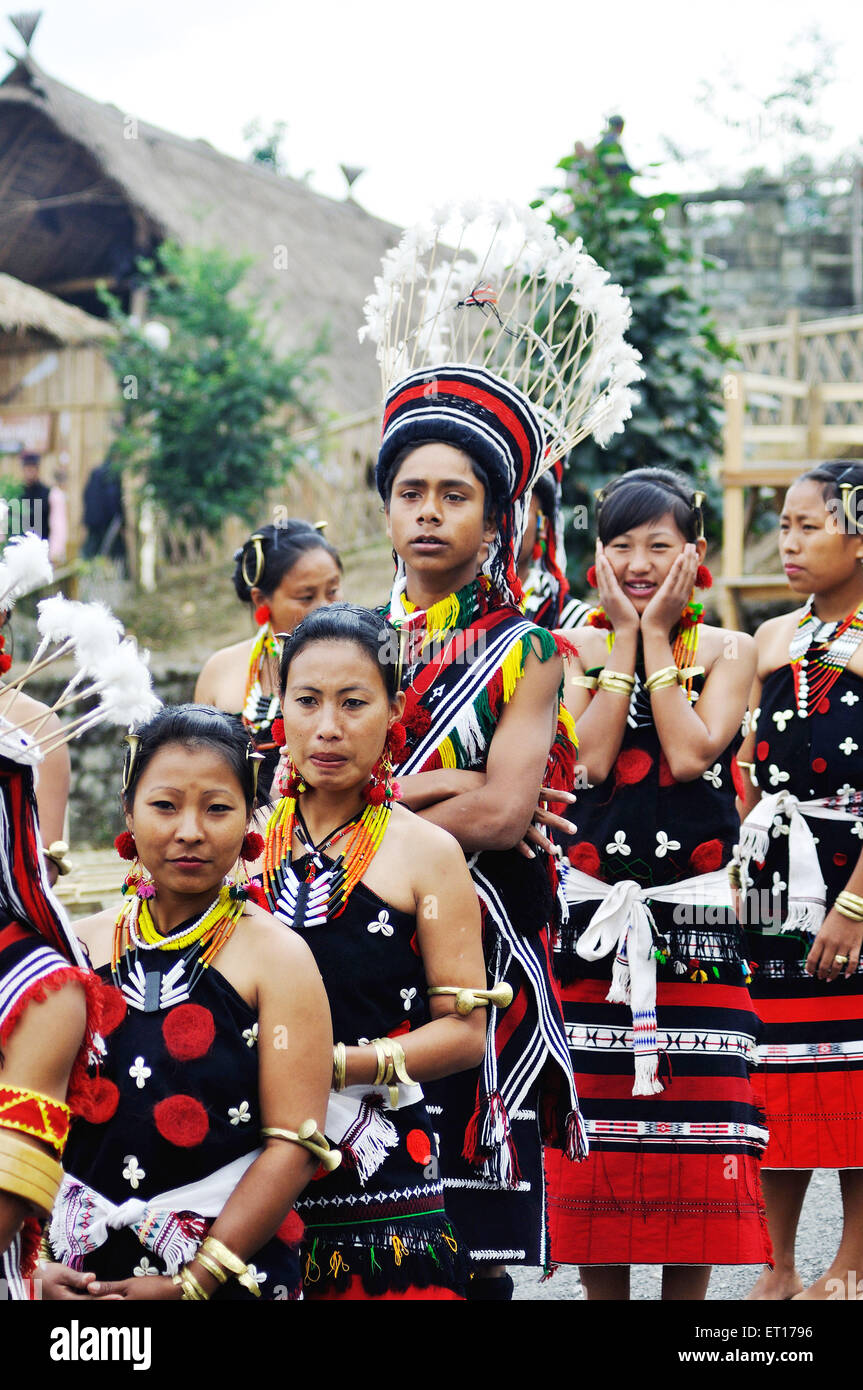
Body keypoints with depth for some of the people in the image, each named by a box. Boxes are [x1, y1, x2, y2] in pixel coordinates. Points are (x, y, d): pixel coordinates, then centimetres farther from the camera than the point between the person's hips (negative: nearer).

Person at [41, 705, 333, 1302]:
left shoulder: (275, 956, -8)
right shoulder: (83, 945, 3)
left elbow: (294, 1143, -13)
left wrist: (191, 1282, -17)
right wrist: (38, 1262, -7)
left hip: (229, 1271, -3)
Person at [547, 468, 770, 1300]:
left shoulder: (727, 652, 5)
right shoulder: (574, 649, 6)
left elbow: (690, 752, -12)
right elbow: (589, 757, -10)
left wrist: (657, 634, -7)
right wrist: (624, 637, -7)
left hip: (694, 915, 0)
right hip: (590, 911, 0)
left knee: (693, 1120, -1)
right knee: (592, 1117, 2)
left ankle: (686, 1286, 10)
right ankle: (603, 1286, 15)